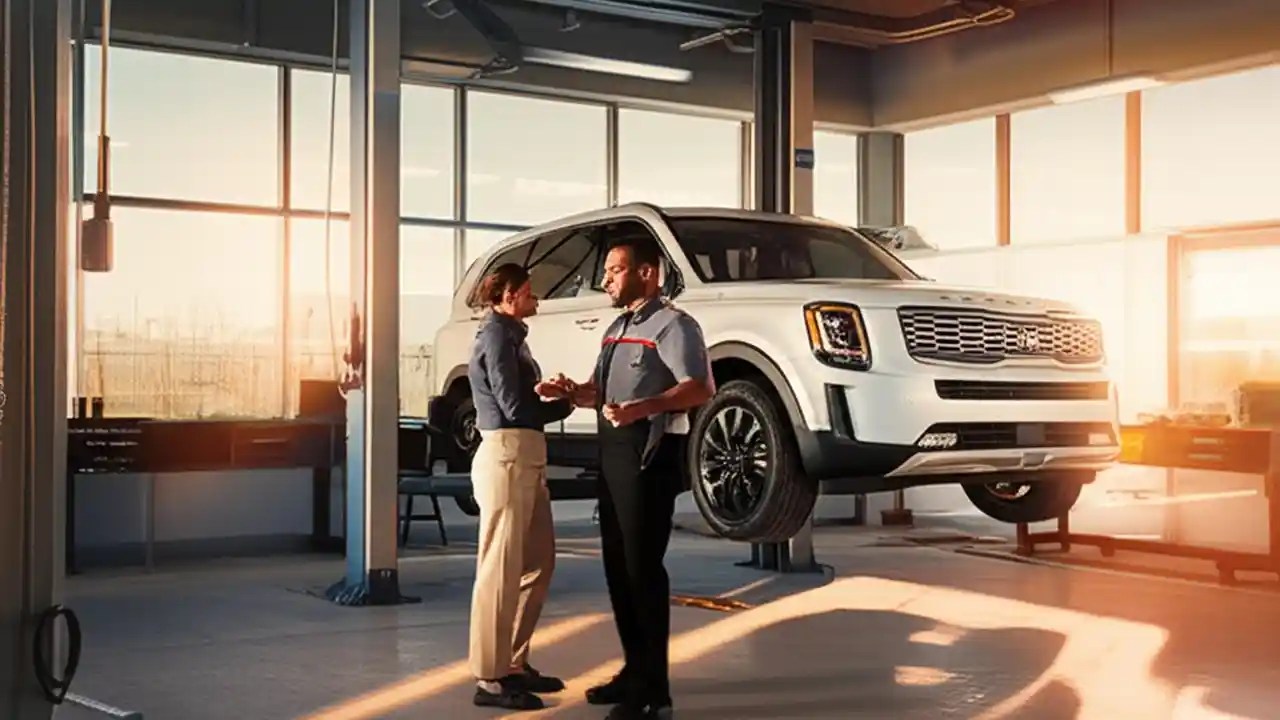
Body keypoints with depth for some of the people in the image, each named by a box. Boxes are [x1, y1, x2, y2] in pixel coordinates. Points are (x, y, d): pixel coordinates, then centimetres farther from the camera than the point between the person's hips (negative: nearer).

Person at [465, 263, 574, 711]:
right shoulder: (497, 337, -10)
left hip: (526, 458, 10)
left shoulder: (510, 336, 20)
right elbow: (515, 407, -15)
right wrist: (567, 403, -1)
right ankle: (489, 678, -1)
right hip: (506, 457, -10)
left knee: (538, 563, 14)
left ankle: (514, 662, 23)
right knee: (501, 569, -6)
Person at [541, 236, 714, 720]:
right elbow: (599, 390, 23)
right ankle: (634, 669, 25)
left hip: (649, 454, -9)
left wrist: (642, 408, -33)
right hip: (613, 452, 9)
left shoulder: (672, 325, -9)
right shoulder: (617, 329, 19)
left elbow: (700, 389, -21)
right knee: (617, 565, 13)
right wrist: (570, 391, 1)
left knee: (643, 567, -8)